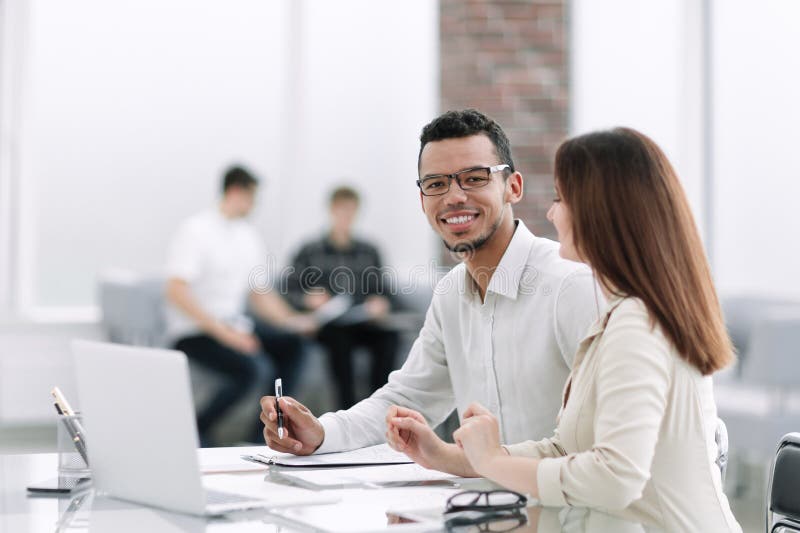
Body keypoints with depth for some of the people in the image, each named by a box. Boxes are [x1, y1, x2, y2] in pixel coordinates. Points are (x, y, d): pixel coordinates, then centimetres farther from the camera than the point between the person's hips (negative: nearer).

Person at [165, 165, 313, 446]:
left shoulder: (248, 235, 13)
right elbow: (176, 291, -21)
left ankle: (262, 434, -4)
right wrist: (223, 332, -27)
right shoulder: (196, 230, -11)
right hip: (194, 329, -8)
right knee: (251, 368, -30)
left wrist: (291, 321, -1)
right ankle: (196, 431, -11)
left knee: (291, 343, -12)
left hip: (231, 324, 8)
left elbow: (260, 294, 18)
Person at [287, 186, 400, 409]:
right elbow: (291, 291, 5)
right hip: (326, 323, -2)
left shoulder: (369, 252, 17)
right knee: (340, 339, -37)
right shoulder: (309, 252, 10)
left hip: (361, 321, 2)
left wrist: (380, 304, -6)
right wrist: (308, 299, -16)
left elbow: (380, 291, 16)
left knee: (388, 336, -30)